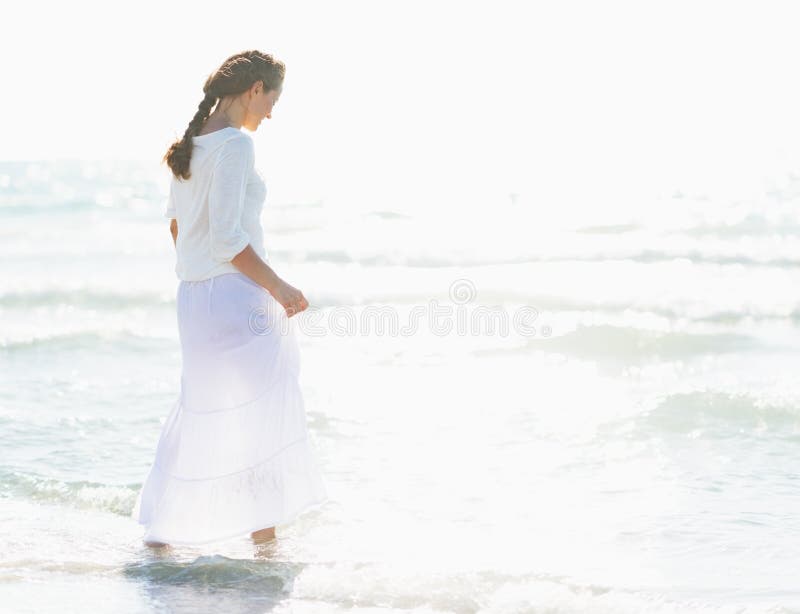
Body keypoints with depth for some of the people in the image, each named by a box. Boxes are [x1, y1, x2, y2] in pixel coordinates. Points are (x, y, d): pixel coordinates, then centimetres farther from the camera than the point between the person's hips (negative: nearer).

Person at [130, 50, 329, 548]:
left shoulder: (188, 145, 10)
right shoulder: (236, 144, -17)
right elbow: (227, 237, -22)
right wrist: (278, 287, -15)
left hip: (195, 297, 9)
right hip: (239, 296, -9)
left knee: (199, 414, 18)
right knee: (263, 419, 3)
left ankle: (160, 529, 23)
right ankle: (265, 534, 10)